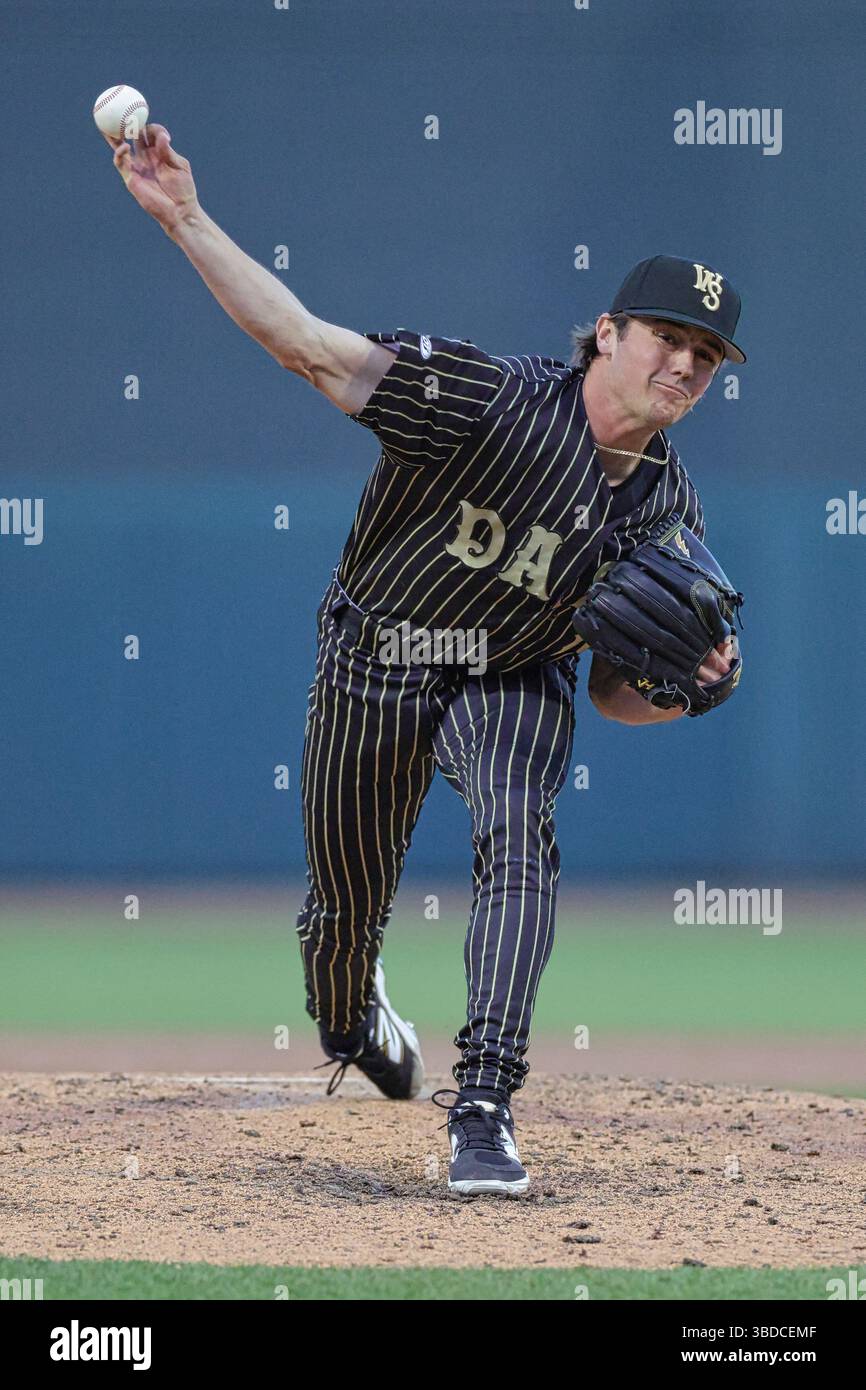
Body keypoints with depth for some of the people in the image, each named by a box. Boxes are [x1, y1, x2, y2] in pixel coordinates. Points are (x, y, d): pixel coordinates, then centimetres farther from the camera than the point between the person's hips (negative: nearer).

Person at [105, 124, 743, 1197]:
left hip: (514, 683, 2)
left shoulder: (668, 512, -11)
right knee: (347, 900, 11)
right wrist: (185, 220, -38)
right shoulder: (494, 399, -26)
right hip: (373, 665, -2)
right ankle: (351, 1028, 50)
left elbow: (616, 694, -2)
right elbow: (309, 347, -30)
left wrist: (689, 687, -26)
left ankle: (483, 1111, -30)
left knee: (517, 832, -29)